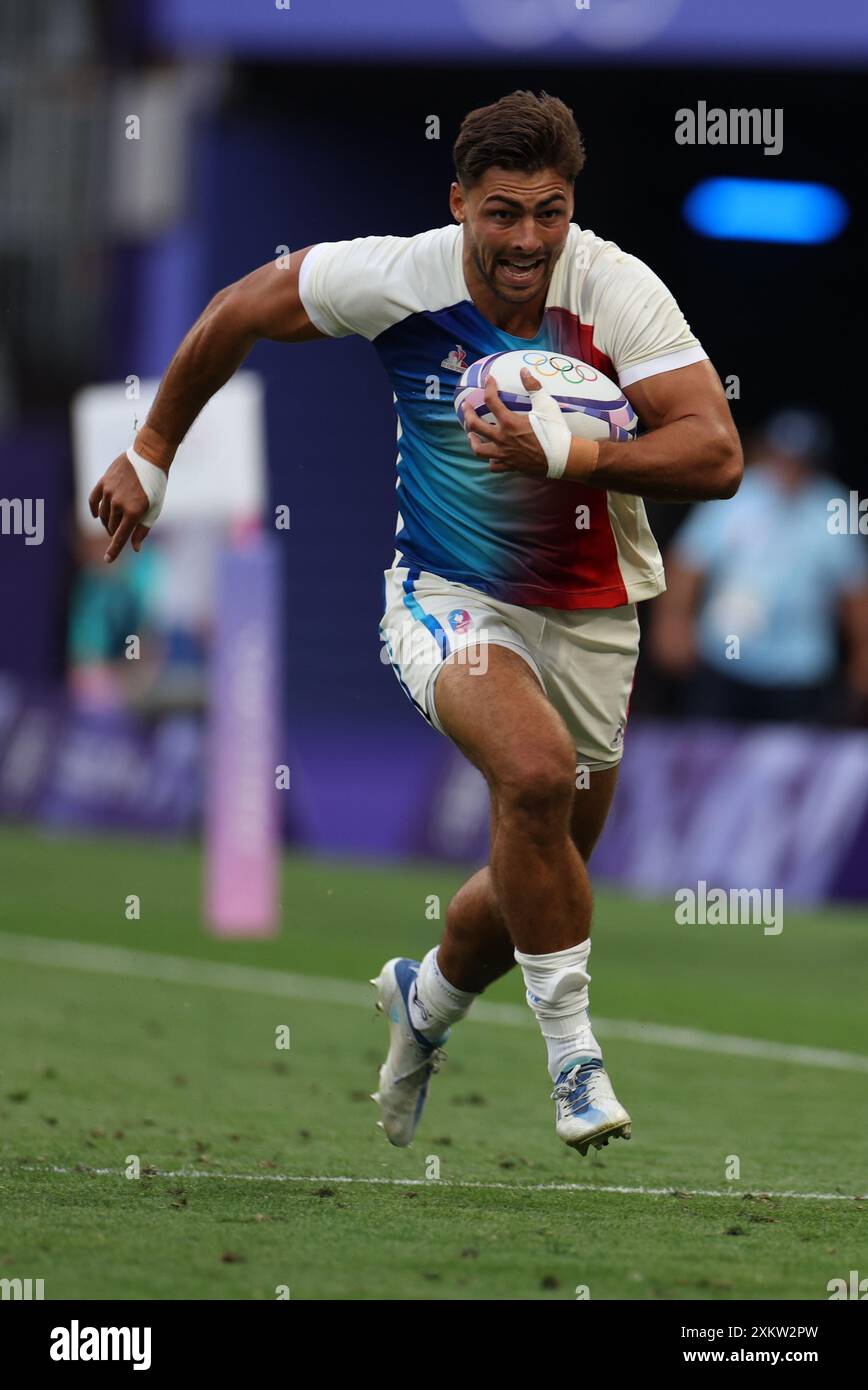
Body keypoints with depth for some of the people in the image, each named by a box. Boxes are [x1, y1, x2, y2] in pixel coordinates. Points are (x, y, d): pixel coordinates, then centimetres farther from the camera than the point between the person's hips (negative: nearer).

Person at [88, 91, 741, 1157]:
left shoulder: (619, 290, -19)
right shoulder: (397, 279, -18)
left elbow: (716, 456, -26)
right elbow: (237, 313, 0)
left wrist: (567, 454, -39)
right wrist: (150, 453, 7)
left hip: (590, 617, 2)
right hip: (448, 598, -2)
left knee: (540, 880, 14)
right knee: (537, 772, -32)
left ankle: (427, 1000, 48)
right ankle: (571, 1048, -16)